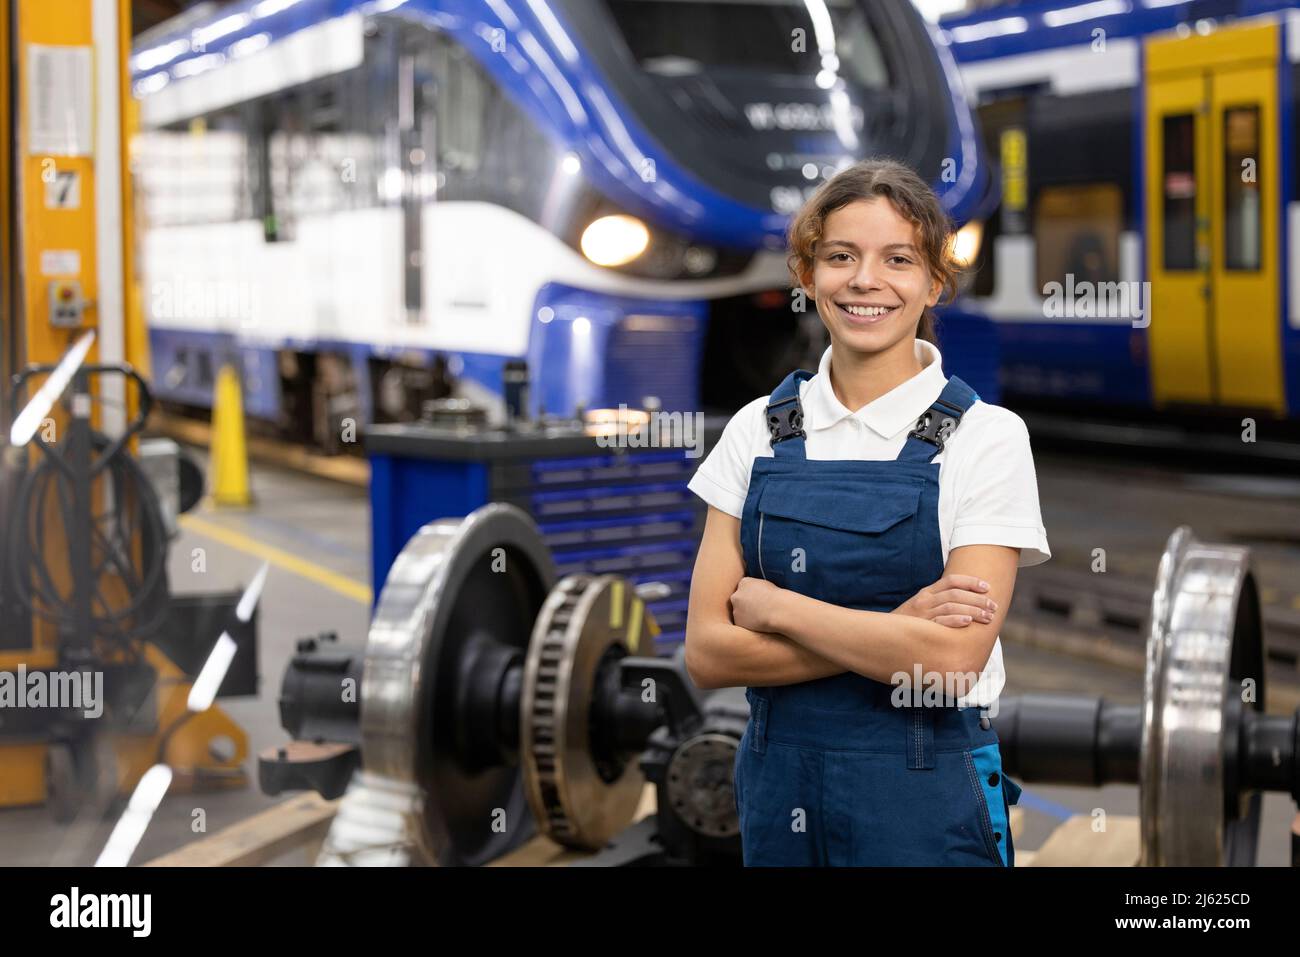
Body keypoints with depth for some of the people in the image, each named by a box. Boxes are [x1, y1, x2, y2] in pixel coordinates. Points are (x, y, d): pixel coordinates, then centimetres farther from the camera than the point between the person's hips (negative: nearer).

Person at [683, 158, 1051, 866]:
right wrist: (891, 632, -15)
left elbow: (951, 658, -19)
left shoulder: (986, 436, -8)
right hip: (777, 785, 3)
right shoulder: (759, 429, 2)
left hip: (924, 802, -3)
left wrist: (772, 606, -12)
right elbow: (707, 653, -5)